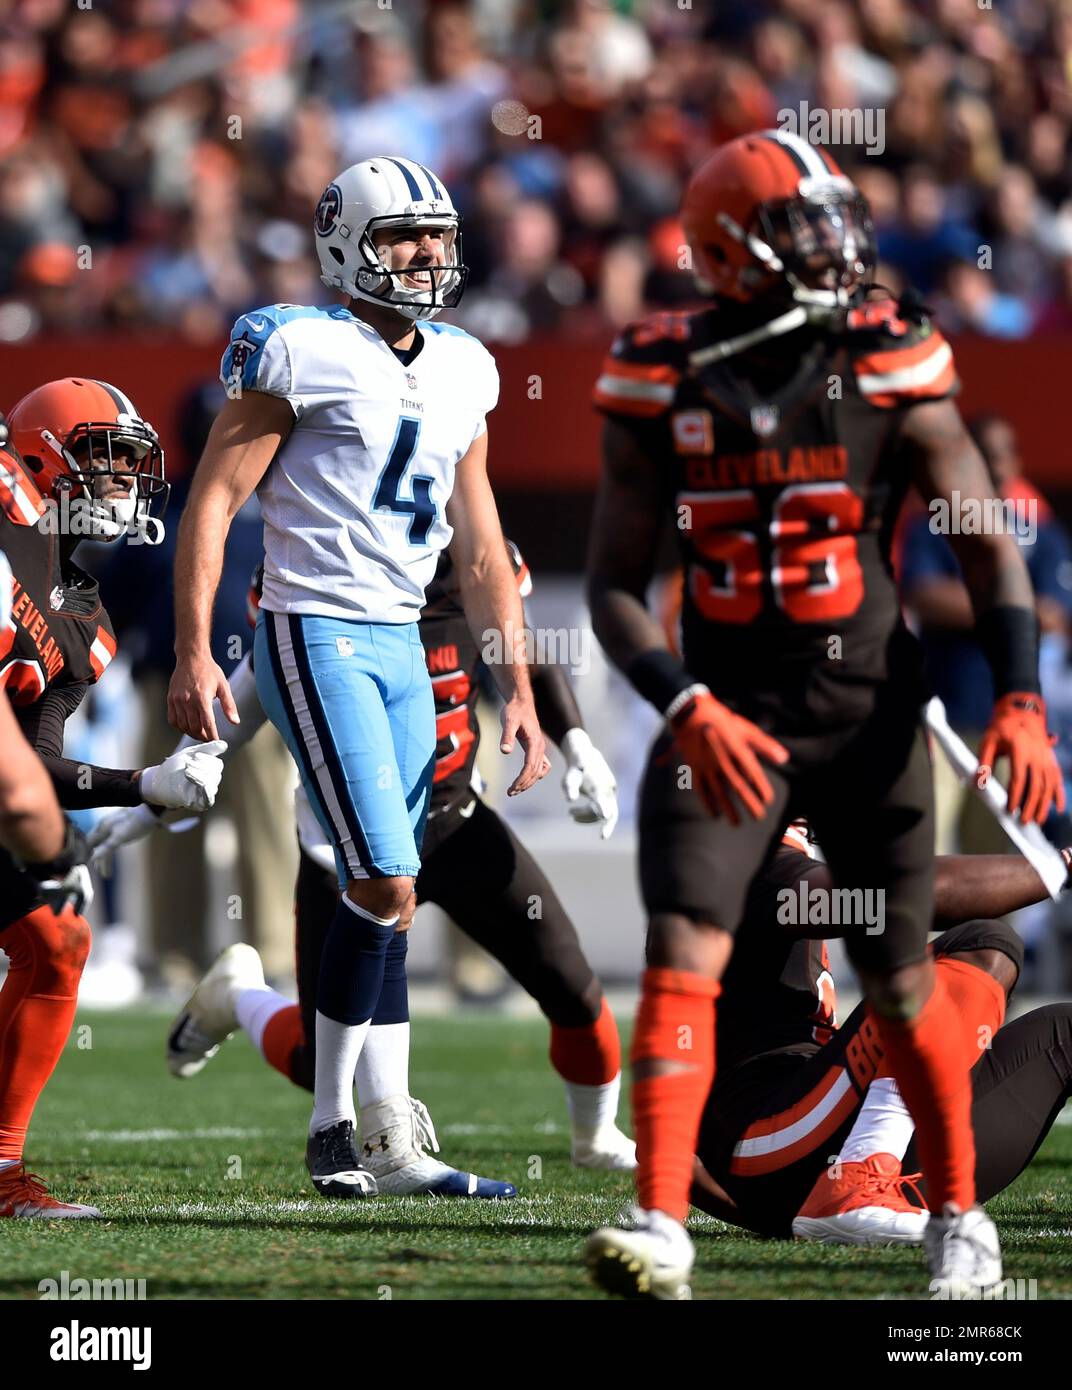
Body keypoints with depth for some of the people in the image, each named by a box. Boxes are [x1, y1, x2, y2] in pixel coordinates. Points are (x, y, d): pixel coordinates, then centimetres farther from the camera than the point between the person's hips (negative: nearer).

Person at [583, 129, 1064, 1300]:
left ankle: (958, 1215, 25)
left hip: (867, 707, 0)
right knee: (681, 956, -15)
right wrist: (689, 711, -17)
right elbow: (613, 586, -2)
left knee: (900, 982, 6)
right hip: (726, 710, 0)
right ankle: (660, 1225, -16)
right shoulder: (664, 388, -3)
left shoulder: (889, 369, -4)